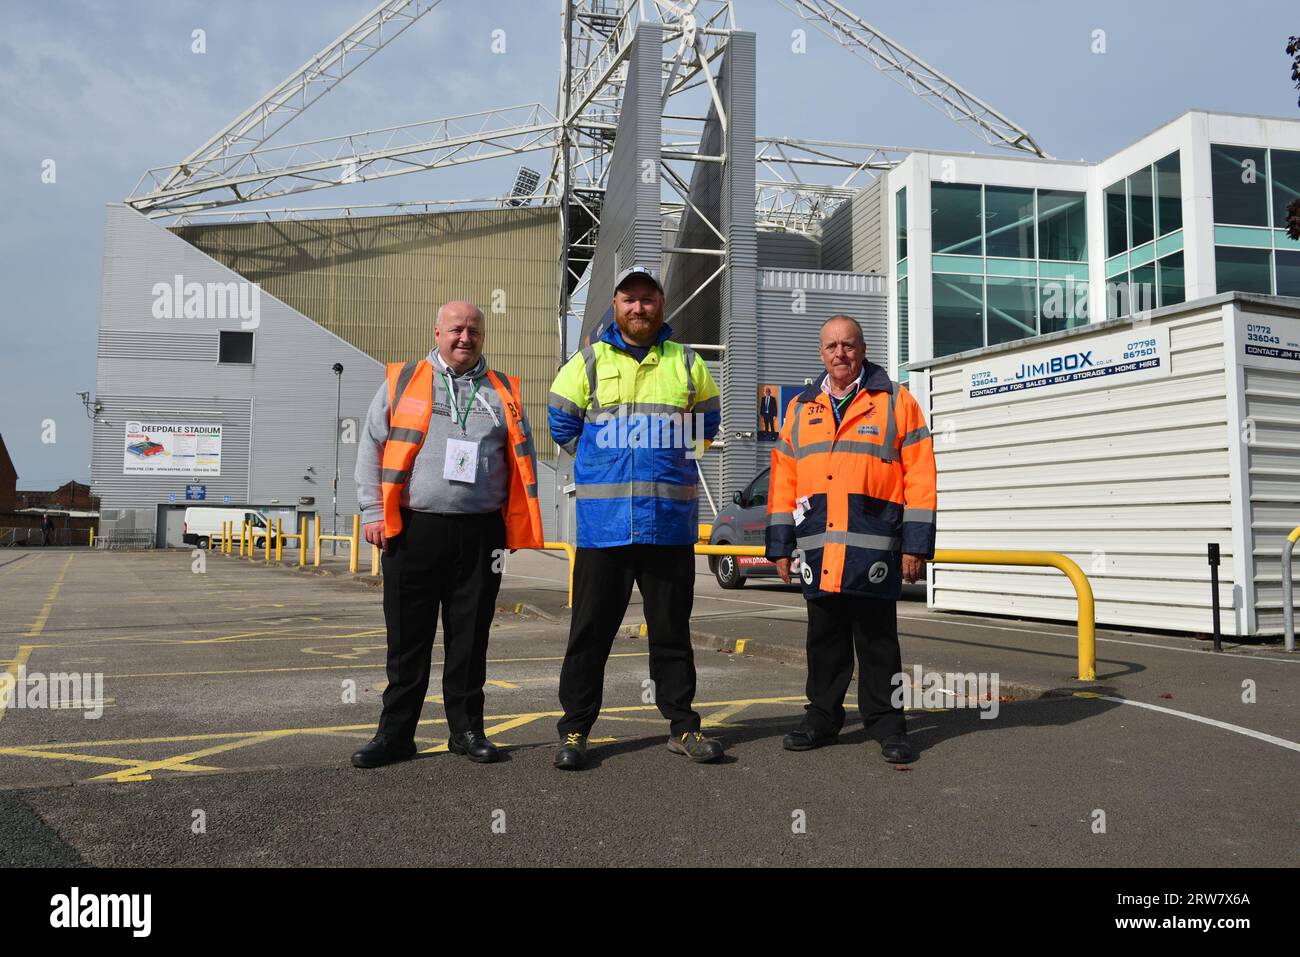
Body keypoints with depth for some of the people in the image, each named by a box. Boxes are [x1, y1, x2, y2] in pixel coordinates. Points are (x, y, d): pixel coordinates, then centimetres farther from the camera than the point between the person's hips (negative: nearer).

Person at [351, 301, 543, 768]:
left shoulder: (503, 391, 13)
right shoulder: (401, 382, 8)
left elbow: (522, 457, 15)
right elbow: (371, 448, 7)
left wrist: (519, 524, 8)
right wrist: (373, 512, -2)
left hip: (481, 534, 1)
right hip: (413, 531, -1)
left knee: (470, 638, 8)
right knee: (407, 639, 5)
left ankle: (467, 729, 20)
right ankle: (395, 733, 16)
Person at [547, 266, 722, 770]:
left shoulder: (688, 364, 9)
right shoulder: (588, 363, 6)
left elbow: (707, 424, 20)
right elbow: (563, 425, 14)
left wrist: (670, 460, 13)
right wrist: (601, 463, 12)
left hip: (671, 522, 1)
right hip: (603, 521, -1)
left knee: (672, 629, 10)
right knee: (590, 630, 4)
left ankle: (683, 726, 21)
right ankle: (575, 729, 15)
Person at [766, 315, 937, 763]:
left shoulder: (895, 401, 4)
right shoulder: (801, 408, 15)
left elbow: (919, 474, -1)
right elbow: (783, 478, 14)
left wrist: (916, 543, -7)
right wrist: (779, 544, 9)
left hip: (873, 543, -3)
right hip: (818, 545, 4)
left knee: (877, 637, 4)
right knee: (824, 637, 11)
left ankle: (886, 724, 15)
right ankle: (822, 718, 23)